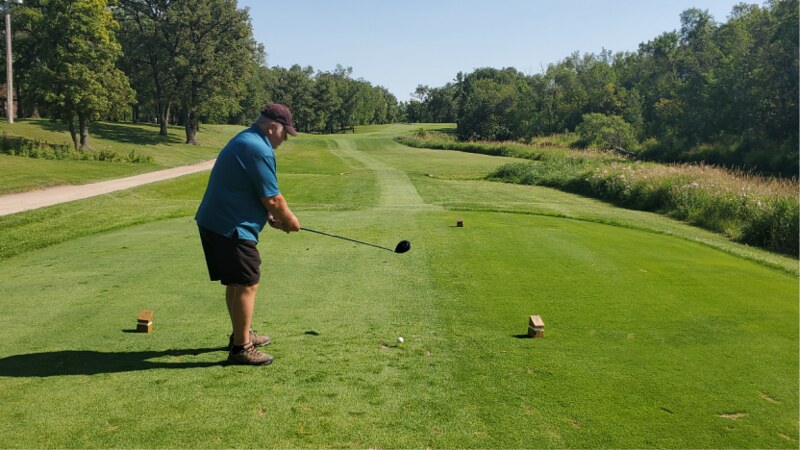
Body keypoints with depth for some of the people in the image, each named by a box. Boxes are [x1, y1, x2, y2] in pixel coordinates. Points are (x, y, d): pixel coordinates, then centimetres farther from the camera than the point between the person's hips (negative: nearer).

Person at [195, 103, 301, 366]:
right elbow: (272, 198, -17)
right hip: (231, 228, -11)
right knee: (247, 284, -3)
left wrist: (270, 216, 15)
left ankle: (242, 334, 33)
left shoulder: (244, 140, 16)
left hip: (215, 223, 11)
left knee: (237, 283, 20)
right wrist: (290, 220, 1)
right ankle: (241, 348, 4)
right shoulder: (260, 150, -18)